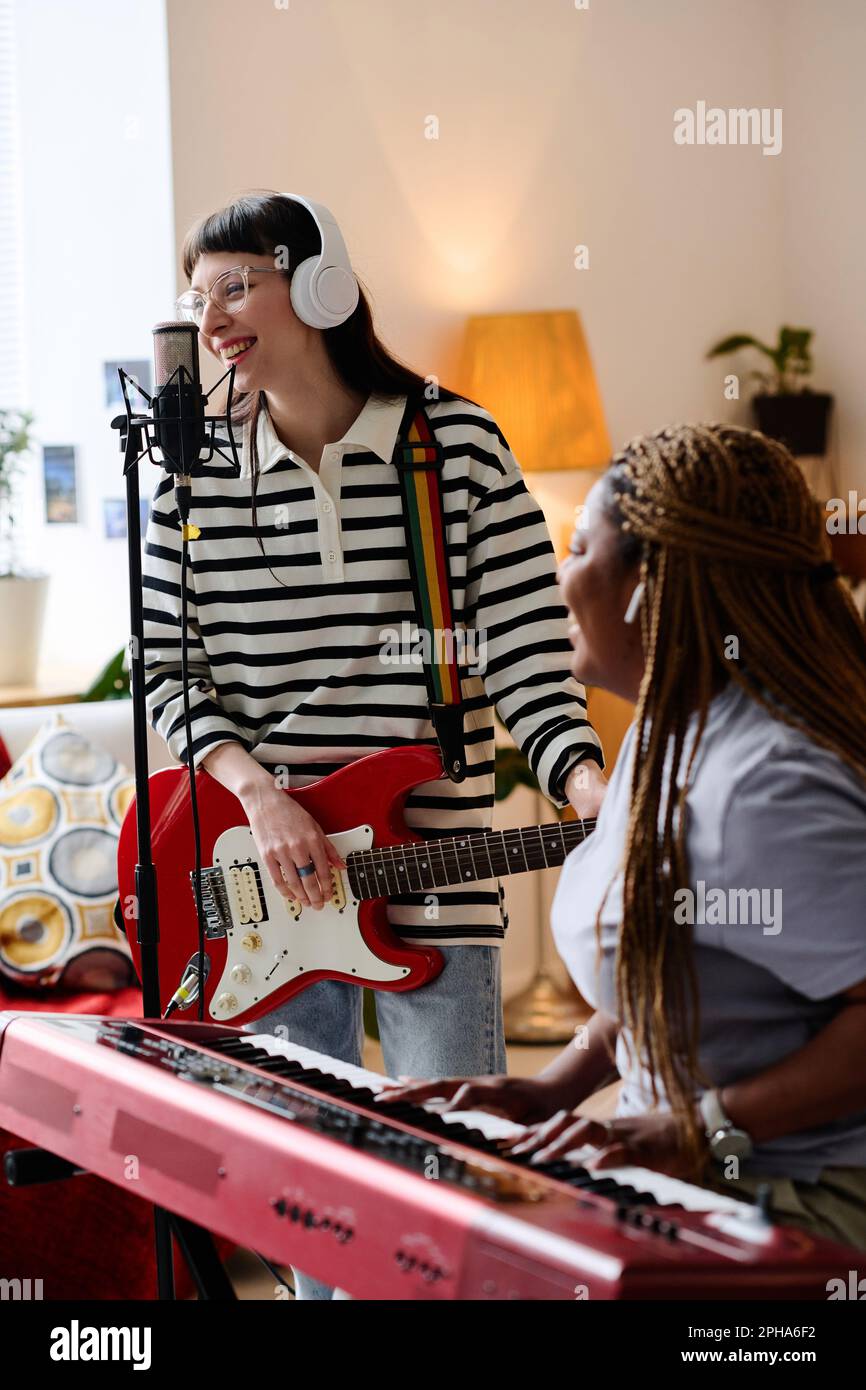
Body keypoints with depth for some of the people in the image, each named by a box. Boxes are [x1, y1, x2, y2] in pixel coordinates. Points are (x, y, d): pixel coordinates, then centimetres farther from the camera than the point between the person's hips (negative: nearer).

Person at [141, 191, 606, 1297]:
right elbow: (166, 668, 4)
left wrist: (588, 786, -23)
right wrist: (258, 791, -12)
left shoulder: (459, 445, -4)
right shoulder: (194, 467, 3)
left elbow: (527, 652, -6)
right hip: (263, 872, 3)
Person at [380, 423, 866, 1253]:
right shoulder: (665, 733, 9)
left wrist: (708, 1130, -26)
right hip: (681, 1179, 9)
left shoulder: (767, 781, -24)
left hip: (799, 1204, -9)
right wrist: (558, 1085, 9)